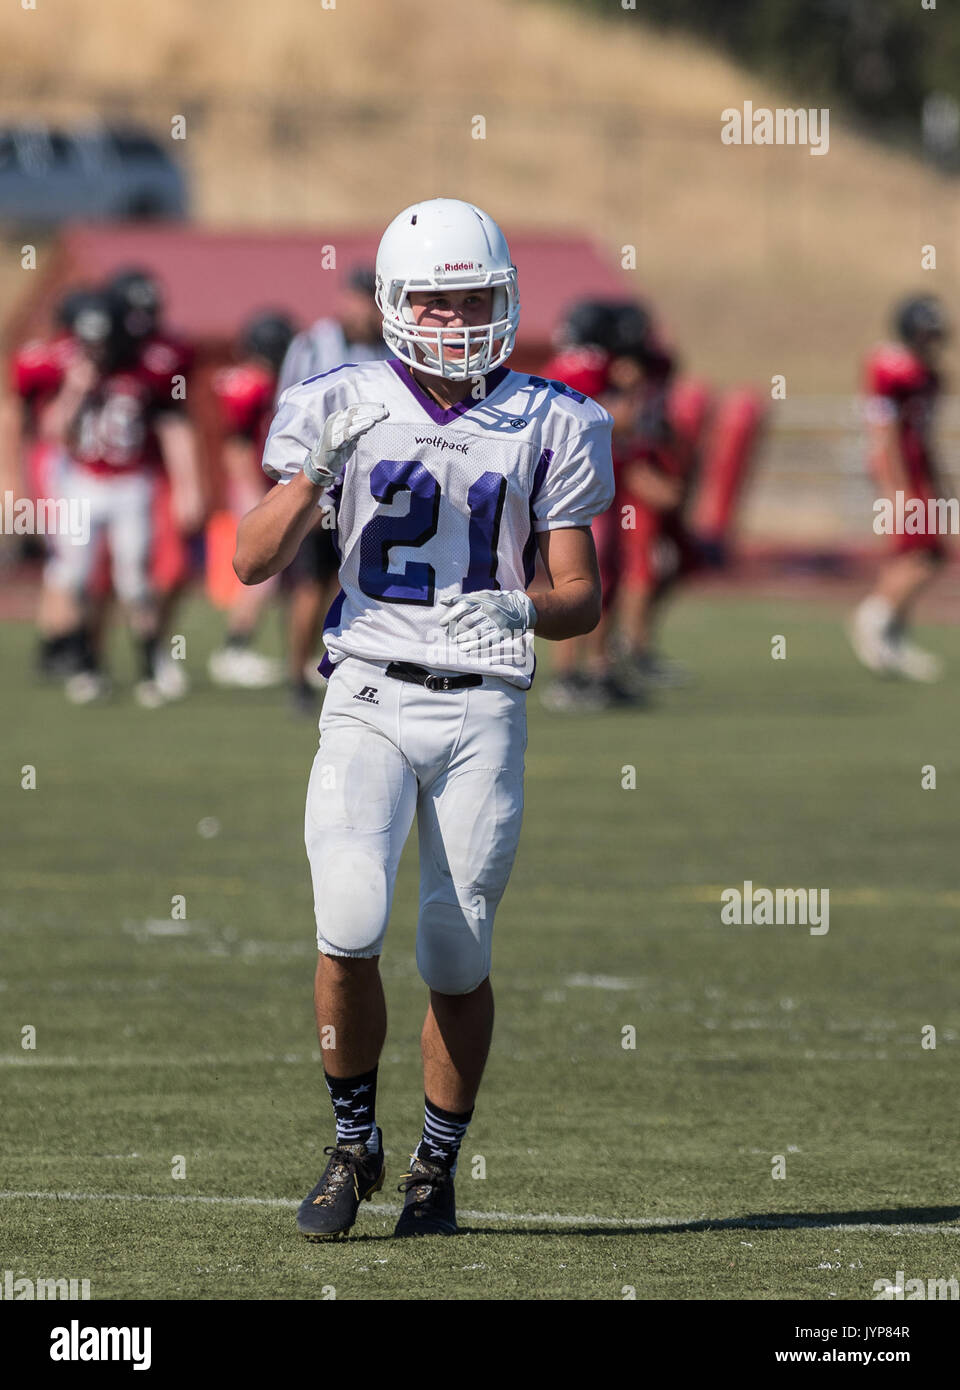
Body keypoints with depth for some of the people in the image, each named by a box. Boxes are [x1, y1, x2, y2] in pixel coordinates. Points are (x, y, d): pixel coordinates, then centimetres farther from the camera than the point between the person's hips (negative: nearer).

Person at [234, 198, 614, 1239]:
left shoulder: (546, 427, 4)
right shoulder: (345, 409, 2)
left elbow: (582, 595, 6)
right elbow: (253, 563, -3)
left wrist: (524, 613, -17)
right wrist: (318, 467, -18)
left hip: (482, 710, 1)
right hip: (370, 701, -1)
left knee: (457, 959, 0)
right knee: (350, 925, -19)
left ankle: (436, 1170, 21)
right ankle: (352, 1144, 3)